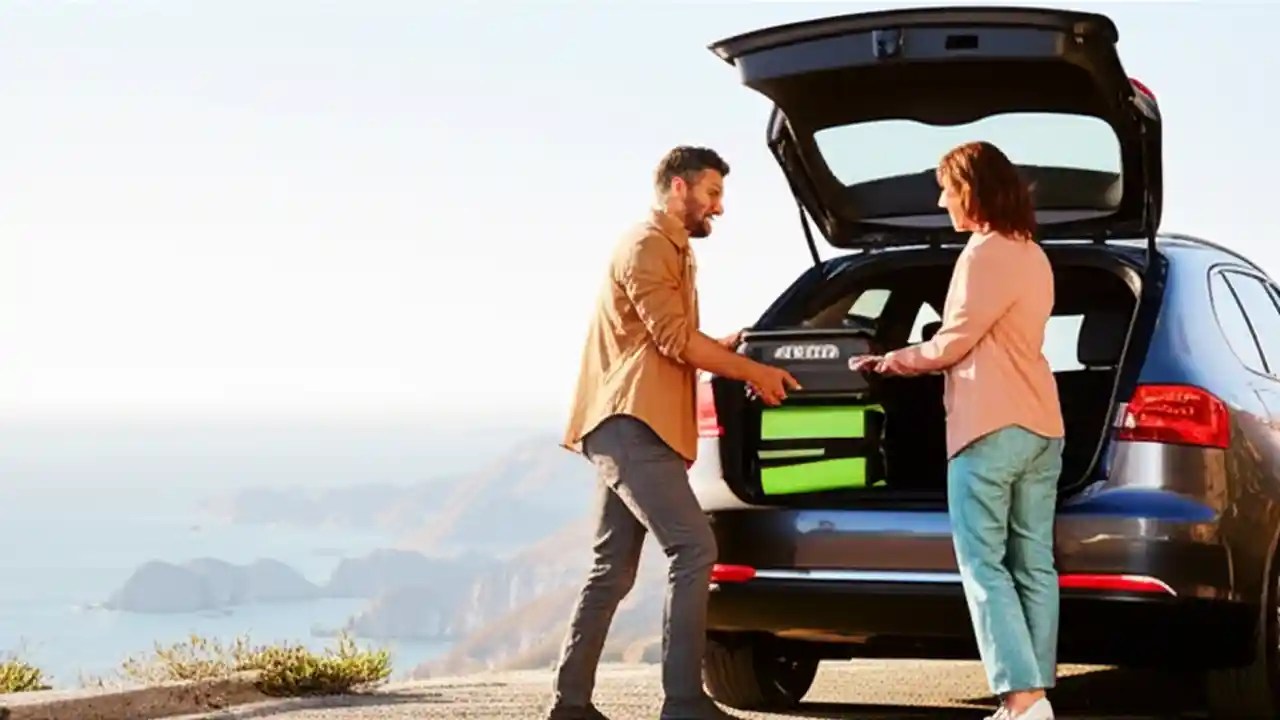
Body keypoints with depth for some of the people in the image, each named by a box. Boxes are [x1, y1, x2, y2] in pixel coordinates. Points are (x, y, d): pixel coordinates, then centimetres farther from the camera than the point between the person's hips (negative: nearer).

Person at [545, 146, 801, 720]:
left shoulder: (670, 251, 25)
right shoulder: (646, 247, -7)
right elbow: (675, 339, -14)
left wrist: (724, 351, 12)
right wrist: (753, 372, -8)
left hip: (627, 430, 11)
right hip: (630, 425, -11)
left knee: (612, 572, 8)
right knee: (693, 550, -15)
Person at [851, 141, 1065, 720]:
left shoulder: (986, 252, -10)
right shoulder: (1031, 254, 19)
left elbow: (952, 345, -8)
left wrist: (889, 363, 7)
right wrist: (907, 360, 18)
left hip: (991, 428, -9)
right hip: (1040, 426, 9)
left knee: (984, 566, -8)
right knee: (1033, 565, 6)